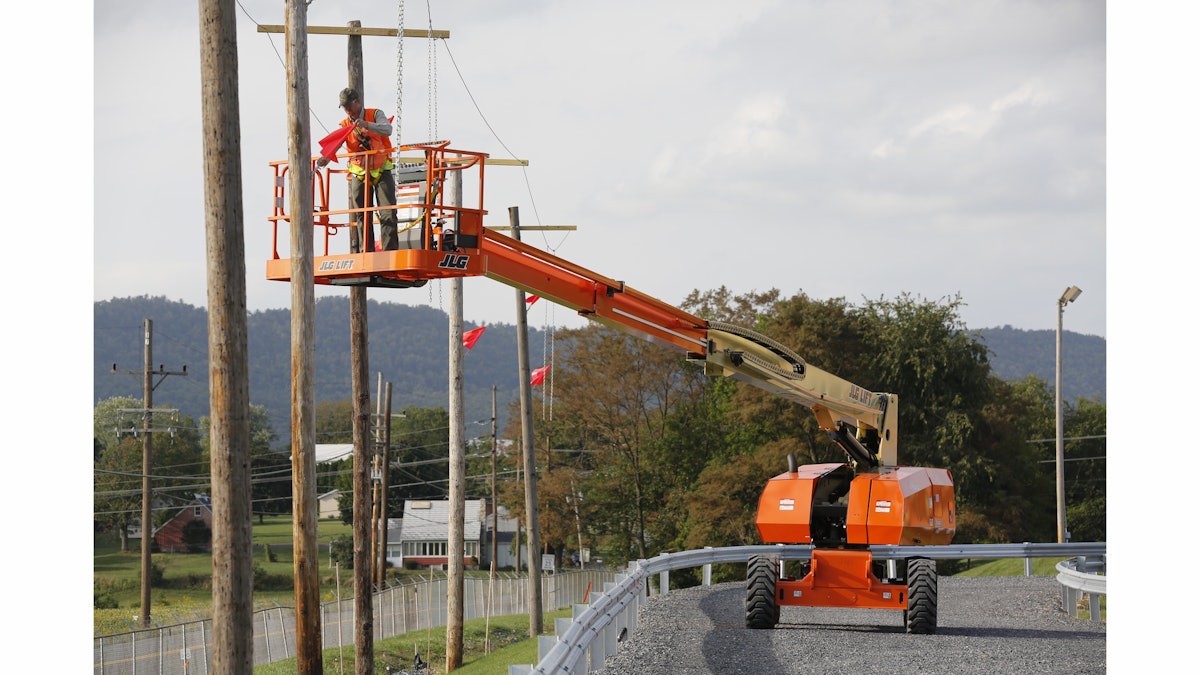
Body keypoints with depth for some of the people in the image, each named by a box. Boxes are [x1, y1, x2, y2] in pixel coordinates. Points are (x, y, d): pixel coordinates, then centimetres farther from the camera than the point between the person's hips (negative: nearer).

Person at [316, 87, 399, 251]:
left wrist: (367, 125, -37)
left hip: (381, 170, -3)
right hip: (359, 173, 3)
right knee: (362, 216, 3)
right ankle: (367, 252, 7)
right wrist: (324, 159, -29)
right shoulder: (344, 125, 6)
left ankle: (390, 249, -10)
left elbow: (387, 130, -21)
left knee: (388, 212, -9)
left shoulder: (375, 115, -1)